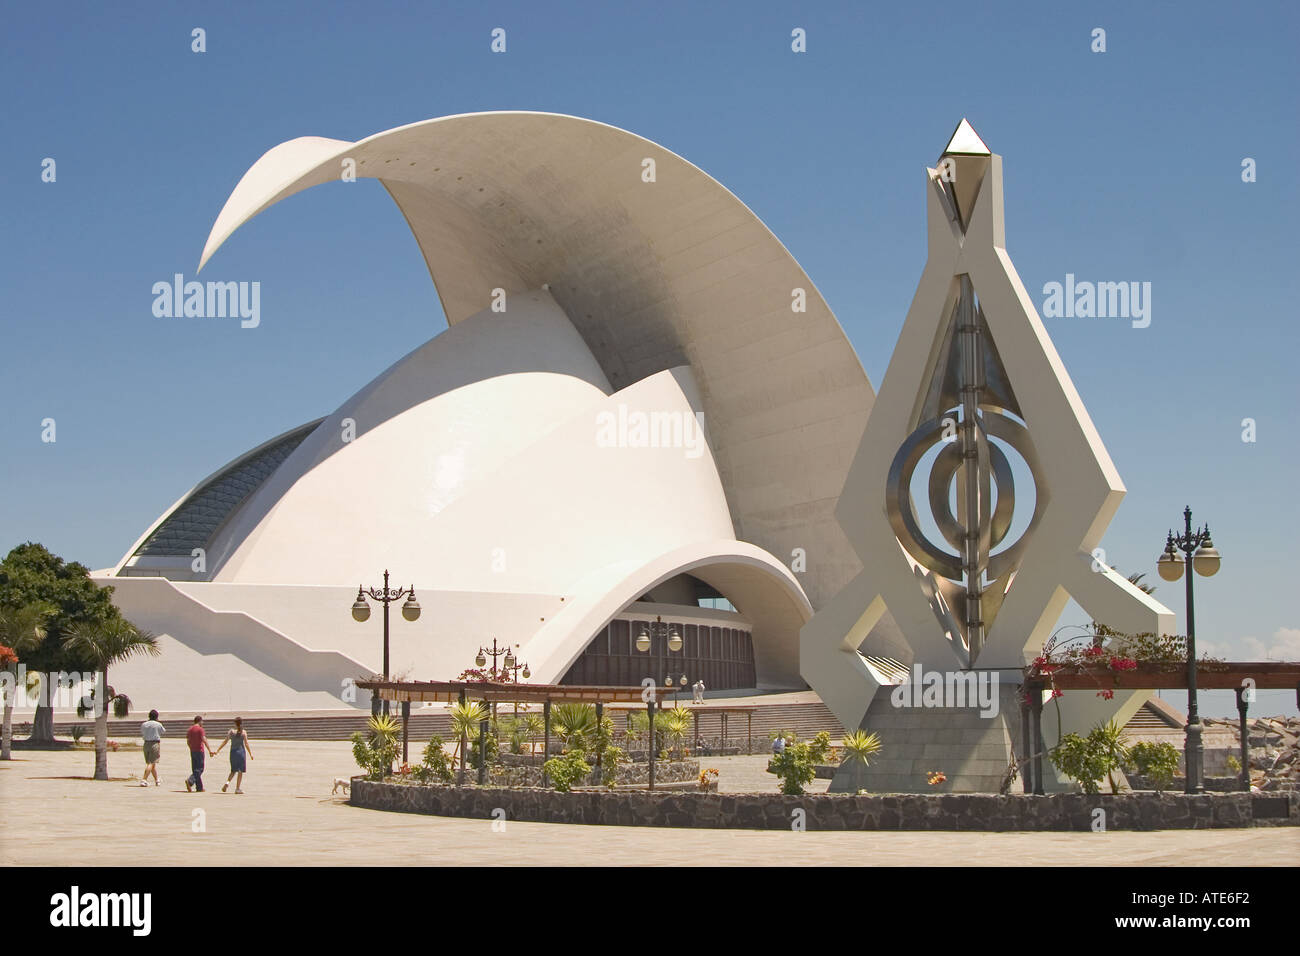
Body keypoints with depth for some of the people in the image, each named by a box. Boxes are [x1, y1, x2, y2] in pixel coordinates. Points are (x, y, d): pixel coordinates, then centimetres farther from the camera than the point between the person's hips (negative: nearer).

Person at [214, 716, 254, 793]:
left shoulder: (232, 731, -2)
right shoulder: (243, 732, -5)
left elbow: (225, 742, -4)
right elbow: (246, 744, -6)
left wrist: (217, 751, 0)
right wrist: (251, 754, 1)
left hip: (233, 752, 2)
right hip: (241, 752, -2)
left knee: (233, 771, 17)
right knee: (240, 771, 7)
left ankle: (227, 782, -8)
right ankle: (238, 788, 4)